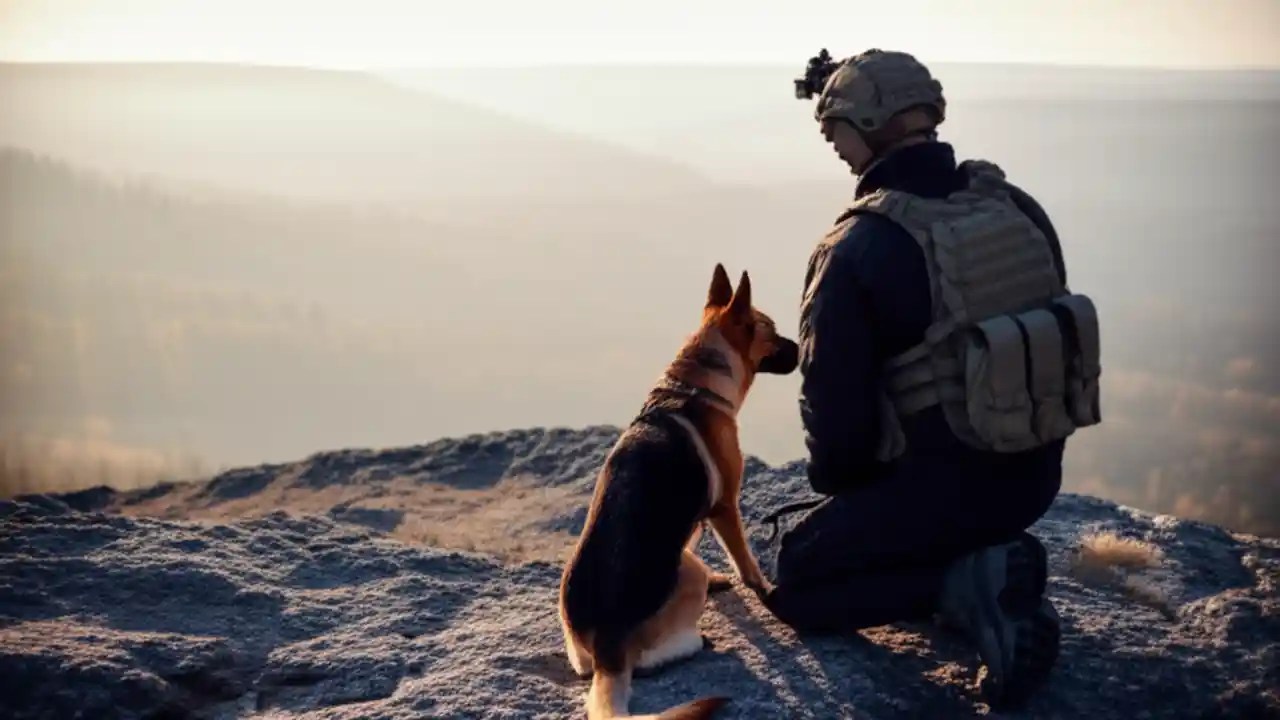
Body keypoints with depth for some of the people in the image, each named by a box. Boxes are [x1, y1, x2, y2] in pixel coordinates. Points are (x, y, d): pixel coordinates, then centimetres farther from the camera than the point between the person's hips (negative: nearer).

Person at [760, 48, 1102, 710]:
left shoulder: (856, 249, -18)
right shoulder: (1018, 208, 2)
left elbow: (835, 404, -14)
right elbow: (1048, 339, 12)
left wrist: (838, 484, 9)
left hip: (947, 486, -7)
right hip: (1036, 473, 7)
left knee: (795, 583, 11)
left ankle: (970, 582, -9)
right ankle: (987, 565, 5)